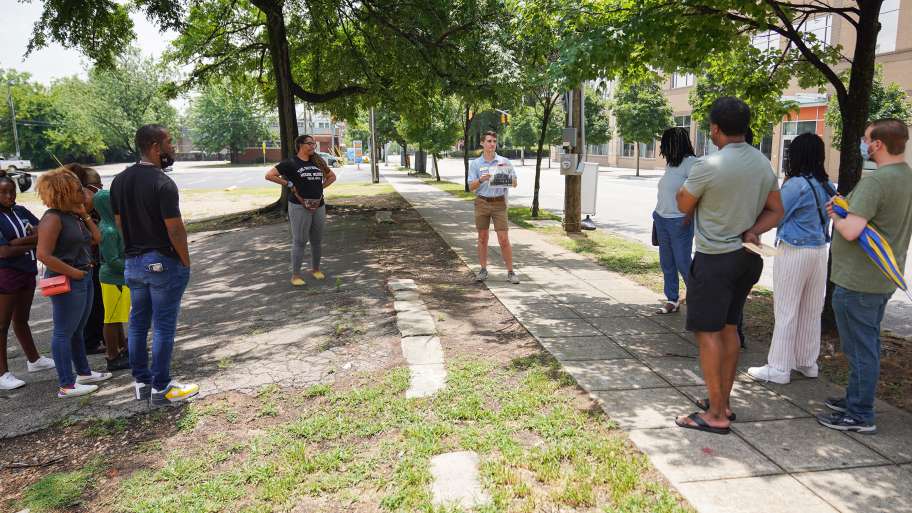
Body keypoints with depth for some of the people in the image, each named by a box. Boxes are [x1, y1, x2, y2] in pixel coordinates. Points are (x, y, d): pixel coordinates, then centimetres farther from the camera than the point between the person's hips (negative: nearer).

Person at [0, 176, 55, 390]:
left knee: (21, 320, 22)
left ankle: (34, 360, 34)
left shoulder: (21, 211, 8)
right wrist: (32, 244, -9)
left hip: (27, 272, 7)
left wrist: (20, 241, -15)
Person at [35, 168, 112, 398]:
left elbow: (96, 238, 12)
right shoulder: (53, 218, -17)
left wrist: (84, 215, 5)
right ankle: (66, 385, 6)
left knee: (77, 330, 20)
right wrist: (73, 272, -19)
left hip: (84, 278, 9)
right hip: (67, 282, -9)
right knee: (64, 332, -1)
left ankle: (84, 372, 33)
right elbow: (43, 254, -23)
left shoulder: (73, 215, 10)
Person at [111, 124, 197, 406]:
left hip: (133, 262, 8)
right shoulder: (163, 184, -18)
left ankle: (141, 382, 25)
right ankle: (161, 387, 9)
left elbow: (119, 223, 10)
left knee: (138, 323, 15)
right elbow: (175, 229, -18)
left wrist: (134, 250, 16)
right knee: (163, 326, 1)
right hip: (163, 263, -8)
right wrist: (186, 261, -7)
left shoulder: (119, 180, 6)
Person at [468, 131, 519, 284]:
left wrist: (507, 180, -15)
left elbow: (514, 183, 6)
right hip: (482, 202, 1)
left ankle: (510, 272, 2)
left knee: (504, 239, -5)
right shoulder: (475, 164, 5)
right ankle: (483, 270, 20)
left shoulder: (504, 162, 4)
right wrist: (482, 180, -18)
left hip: (499, 203, -1)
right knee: (482, 238, 8)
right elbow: (471, 187, 0)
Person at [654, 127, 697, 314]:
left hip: (680, 222, -8)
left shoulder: (690, 162, -13)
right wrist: (658, 212, 13)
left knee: (682, 262, -4)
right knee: (666, 263, 11)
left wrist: (689, 217, -19)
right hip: (662, 219, 8)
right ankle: (672, 300, 20)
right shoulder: (670, 164, 12)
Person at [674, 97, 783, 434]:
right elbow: (776, 211, 10)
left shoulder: (709, 166, -19)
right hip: (747, 257, 8)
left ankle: (715, 415, 3)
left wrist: (684, 187, 13)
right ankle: (722, 402, 26)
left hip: (714, 258, -8)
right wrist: (751, 232, -3)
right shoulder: (764, 164, 6)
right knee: (729, 328, 16)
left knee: (708, 332, -1)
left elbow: (684, 206, -5)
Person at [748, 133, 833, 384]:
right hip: (819, 251, 8)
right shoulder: (827, 186, 8)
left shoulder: (796, 184, -16)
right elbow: (825, 219, 16)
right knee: (811, 311, 15)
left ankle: (779, 368, 5)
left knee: (786, 312, -1)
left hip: (793, 251, -8)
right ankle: (807, 362, 27)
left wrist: (783, 186, 2)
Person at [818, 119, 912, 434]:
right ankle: (856, 399, 33)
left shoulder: (875, 181, -22)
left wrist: (835, 216, -9)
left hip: (858, 281, -9)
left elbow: (851, 231, -30)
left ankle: (860, 416, 11)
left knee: (860, 348, 0)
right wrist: (847, 208, 6)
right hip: (884, 278, 9)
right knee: (868, 344, 19)